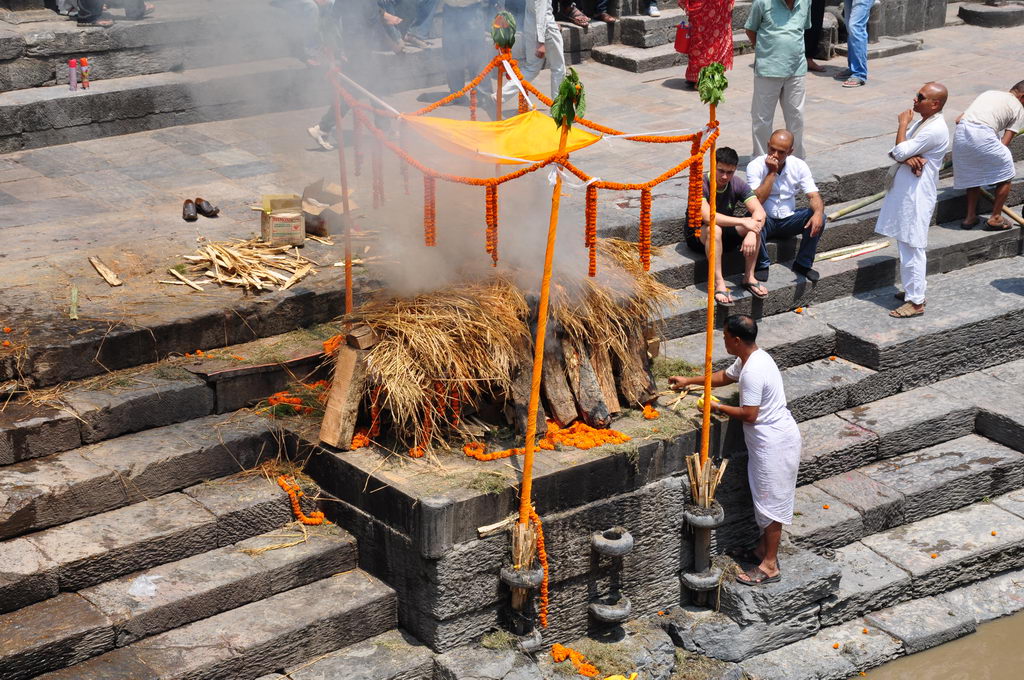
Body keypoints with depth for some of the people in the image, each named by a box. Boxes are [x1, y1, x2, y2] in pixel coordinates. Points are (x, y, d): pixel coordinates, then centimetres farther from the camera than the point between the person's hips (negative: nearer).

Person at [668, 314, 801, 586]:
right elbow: (724, 376, 25)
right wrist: (689, 381, 24)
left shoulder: (753, 371, -27)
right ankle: (764, 547, 34)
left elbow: (748, 414, -25)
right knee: (765, 498, 21)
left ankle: (770, 566, 5)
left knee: (771, 502, -2)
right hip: (767, 439, 10)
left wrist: (718, 407, -10)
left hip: (774, 443, -10)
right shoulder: (751, 358, 6)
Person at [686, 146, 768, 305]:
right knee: (714, 229, -38)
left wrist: (752, 234, -38)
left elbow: (759, 212, -18)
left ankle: (749, 277, -16)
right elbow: (708, 216, -38)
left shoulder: (738, 184, -8)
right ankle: (719, 283, -36)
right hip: (698, 235, -5)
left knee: (755, 224, -20)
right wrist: (743, 222, -40)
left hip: (725, 236, 5)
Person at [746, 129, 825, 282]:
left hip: (789, 220, 3)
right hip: (766, 221, -3)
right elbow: (757, 200, -26)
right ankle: (762, 264, -14)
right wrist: (771, 172, -26)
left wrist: (818, 213, -33)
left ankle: (803, 264, -6)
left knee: (818, 218, -23)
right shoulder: (755, 166, -15)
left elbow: (813, 196, -11)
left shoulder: (799, 166, -5)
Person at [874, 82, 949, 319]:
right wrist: (908, 158, -15)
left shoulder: (935, 130, -20)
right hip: (905, 191, 10)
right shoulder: (923, 123, 12)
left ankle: (915, 302, -1)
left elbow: (900, 151, -21)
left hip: (916, 195, -10)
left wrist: (903, 124, -8)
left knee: (911, 247, -6)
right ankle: (912, 290, 28)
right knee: (907, 245, 17)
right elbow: (895, 152, 8)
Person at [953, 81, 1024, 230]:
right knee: (1005, 174, 16)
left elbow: (958, 119, 26)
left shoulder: (989, 93, 30)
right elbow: (1005, 143, 7)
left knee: (974, 174, 26)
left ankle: (970, 217, 29)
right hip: (983, 135, -6)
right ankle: (995, 219, 19)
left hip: (961, 132, 6)